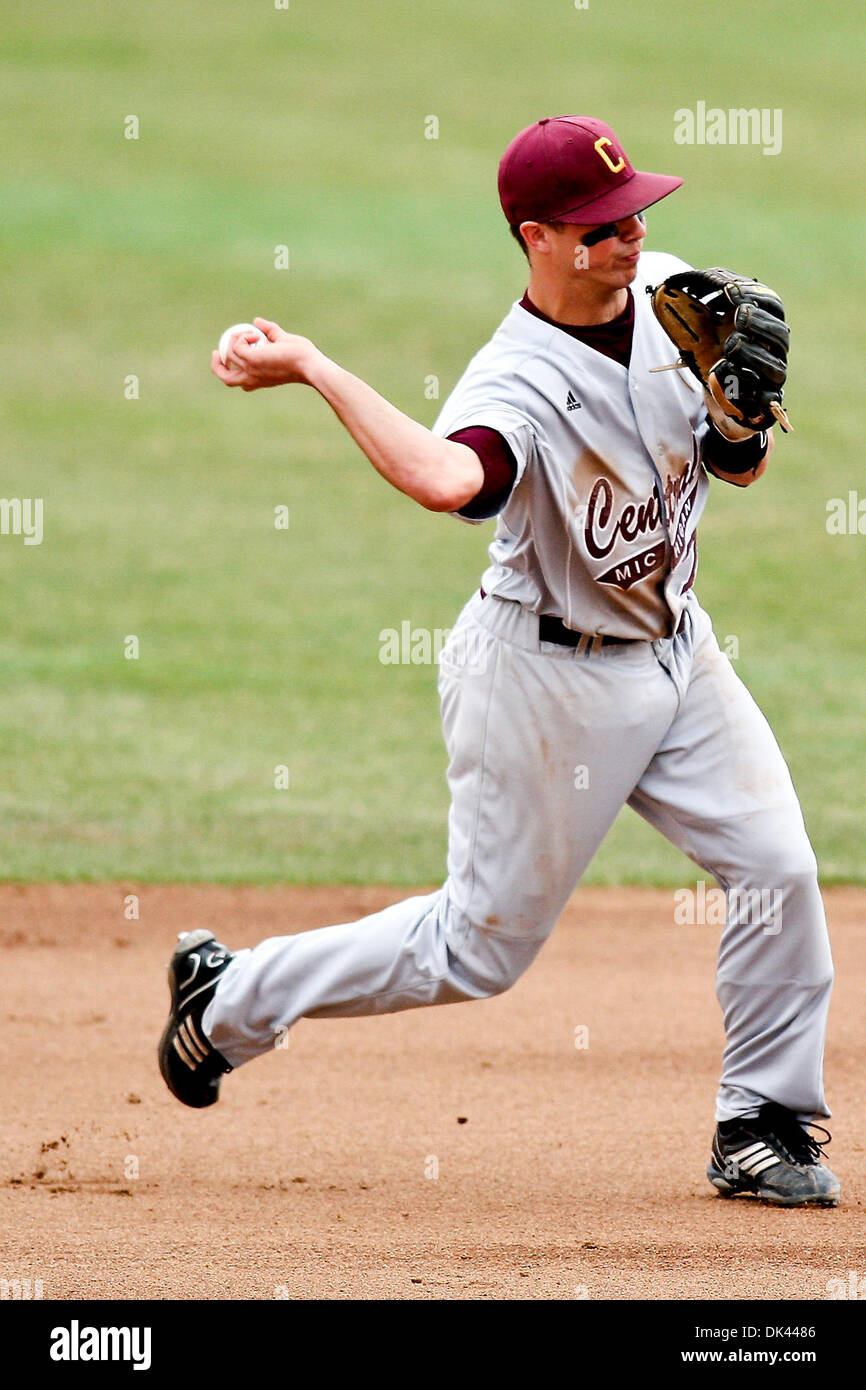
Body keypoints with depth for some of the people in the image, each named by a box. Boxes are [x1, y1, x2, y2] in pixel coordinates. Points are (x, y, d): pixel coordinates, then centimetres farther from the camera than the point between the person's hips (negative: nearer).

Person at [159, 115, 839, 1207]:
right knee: (483, 944, 3)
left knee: (779, 869, -2)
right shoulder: (517, 382, -28)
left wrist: (739, 417, -18)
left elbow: (741, 468, 5)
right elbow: (444, 477, -52)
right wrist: (308, 368, -53)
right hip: (550, 676, -7)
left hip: (673, 647, 7)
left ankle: (761, 1129, 13)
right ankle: (229, 996, 21)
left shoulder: (670, 295, -5)